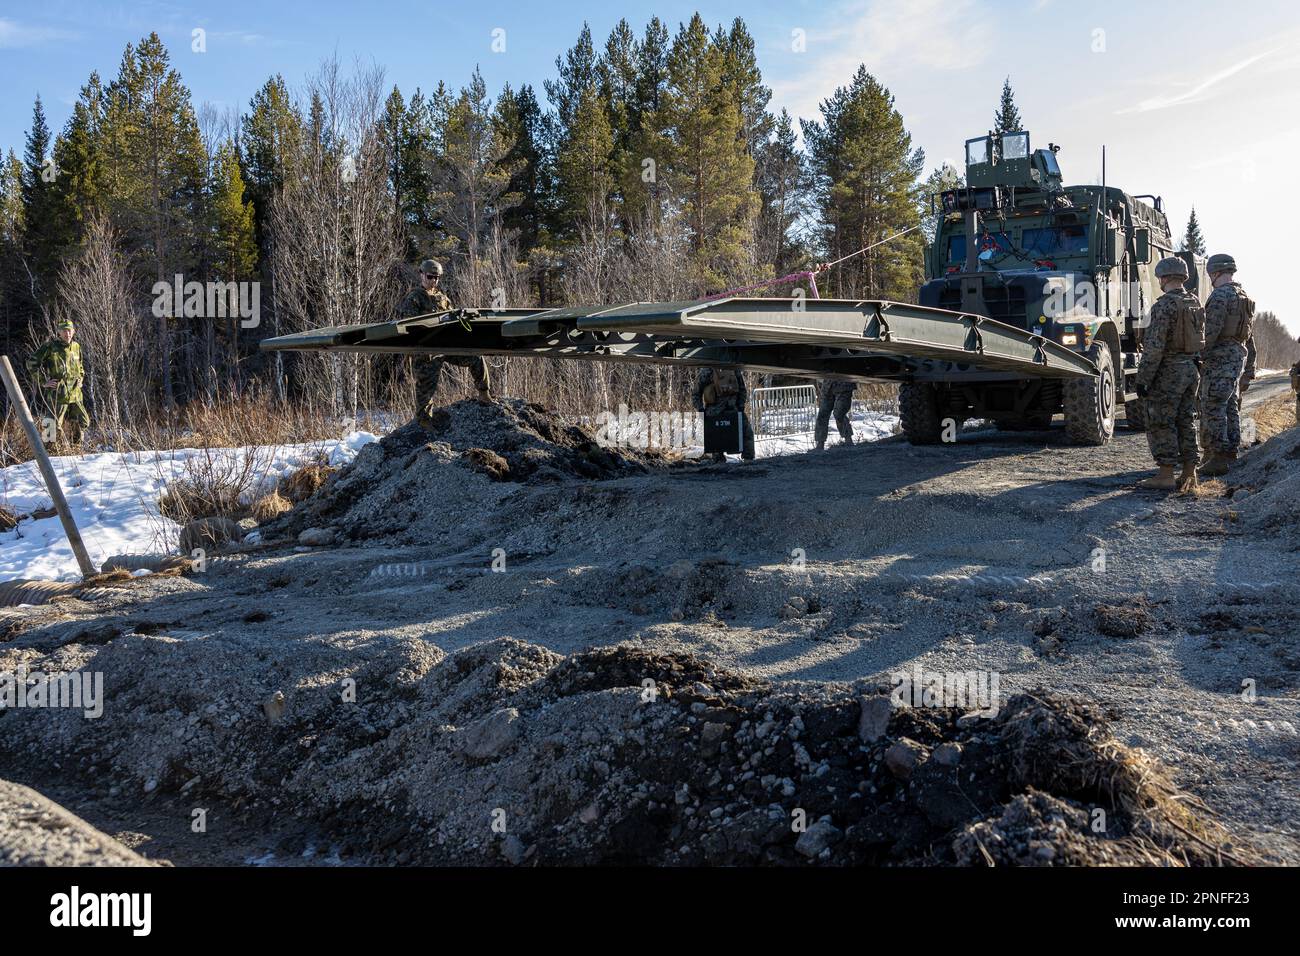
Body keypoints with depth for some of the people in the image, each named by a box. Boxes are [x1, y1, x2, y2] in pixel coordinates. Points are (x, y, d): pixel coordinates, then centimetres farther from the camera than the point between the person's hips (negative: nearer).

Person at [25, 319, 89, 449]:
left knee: (83, 423, 9)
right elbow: (31, 362, -9)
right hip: (57, 393, -6)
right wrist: (43, 381, -11)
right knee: (55, 428, -5)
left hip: (75, 394, 6)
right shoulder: (50, 347, -8)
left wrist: (80, 378, 14)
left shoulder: (76, 347, 12)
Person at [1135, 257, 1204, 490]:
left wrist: (1143, 379, -16)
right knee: (1186, 423, 12)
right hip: (1192, 370, 8)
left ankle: (1166, 475, -4)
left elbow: (1154, 347, -20)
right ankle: (1189, 474, 13)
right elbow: (1201, 341, 16)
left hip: (1168, 372, -8)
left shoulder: (1165, 305, -16)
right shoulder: (1196, 304, 11)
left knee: (1161, 424, -3)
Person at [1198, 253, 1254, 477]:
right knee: (1231, 407, 14)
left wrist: (1197, 355, -15)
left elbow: (1211, 331, -21)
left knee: (1213, 409, -8)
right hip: (1238, 356, 10)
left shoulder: (1220, 295, -15)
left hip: (1219, 359, -10)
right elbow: (1244, 331, 18)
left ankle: (1218, 458, -10)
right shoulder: (1243, 296, 15)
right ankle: (1231, 453, 20)